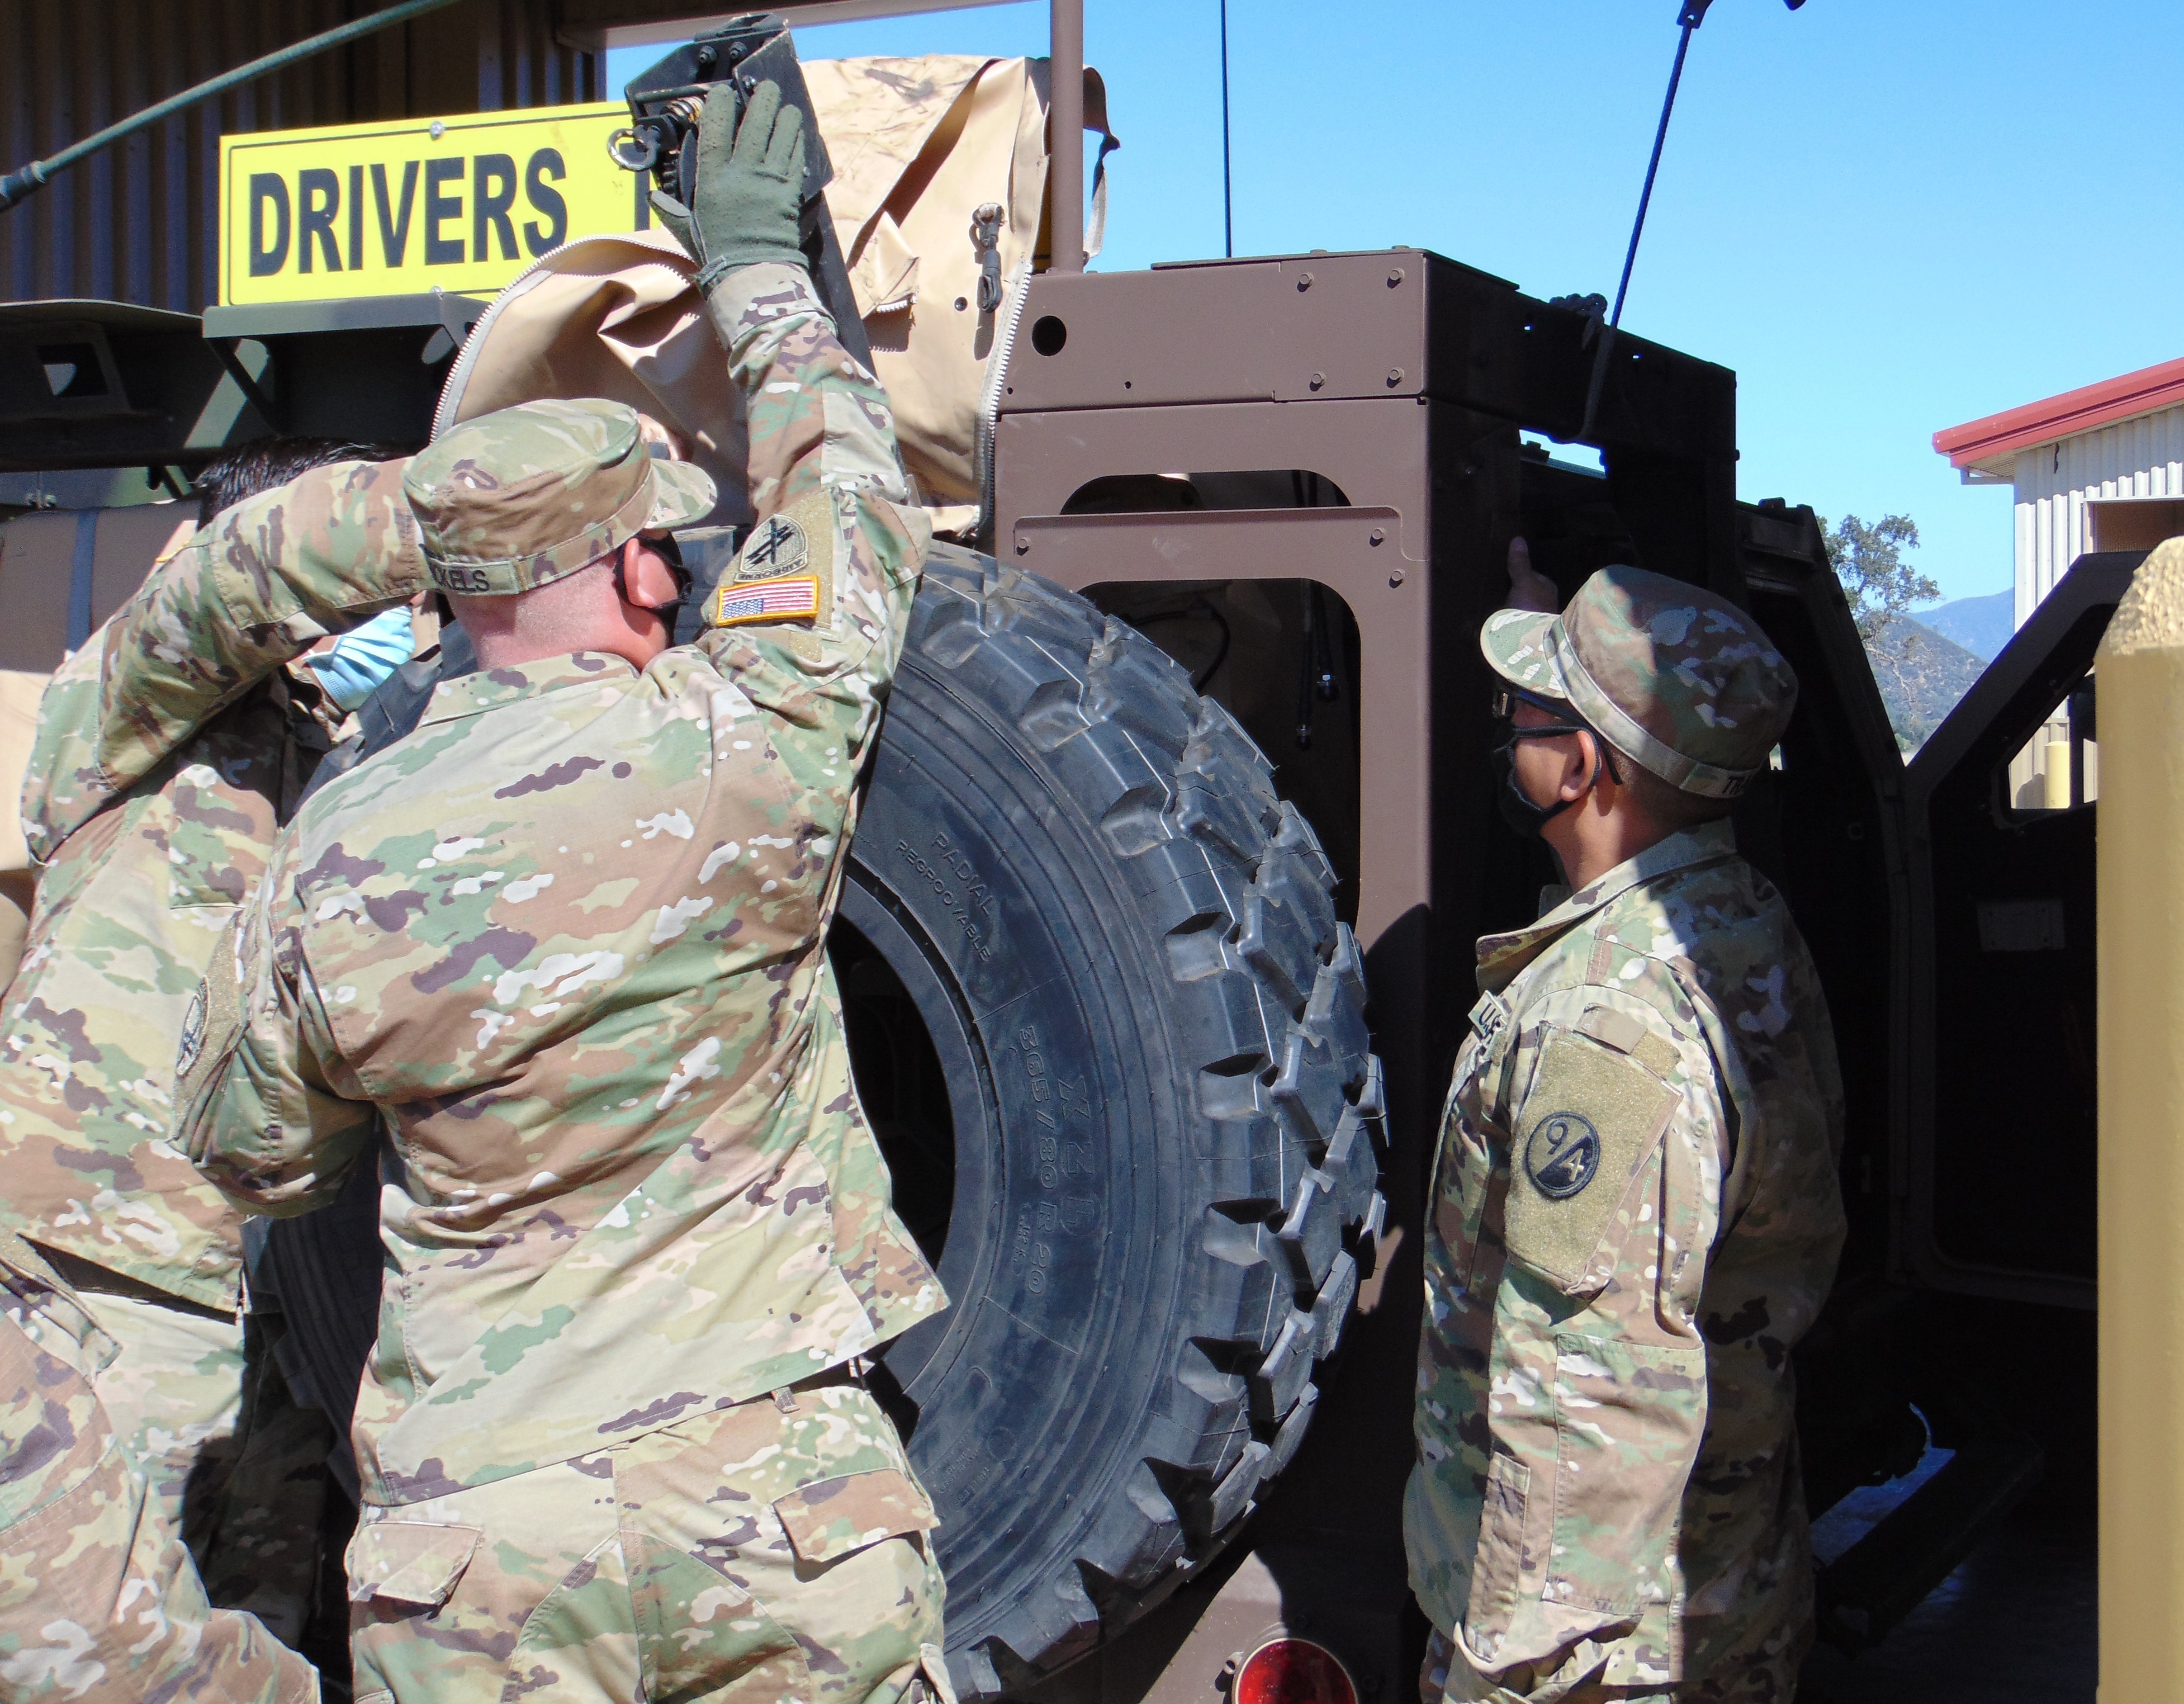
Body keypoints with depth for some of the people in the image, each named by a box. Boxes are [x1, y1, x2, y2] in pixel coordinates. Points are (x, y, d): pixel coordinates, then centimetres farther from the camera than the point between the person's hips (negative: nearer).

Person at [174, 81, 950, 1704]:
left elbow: (253, 1156, 14)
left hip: (474, 1533, 2)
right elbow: (844, 502, 10)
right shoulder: (738, 756, -10)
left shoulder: (330, 858, -3)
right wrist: (755, 256, 26)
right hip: (779, 1513, -1)